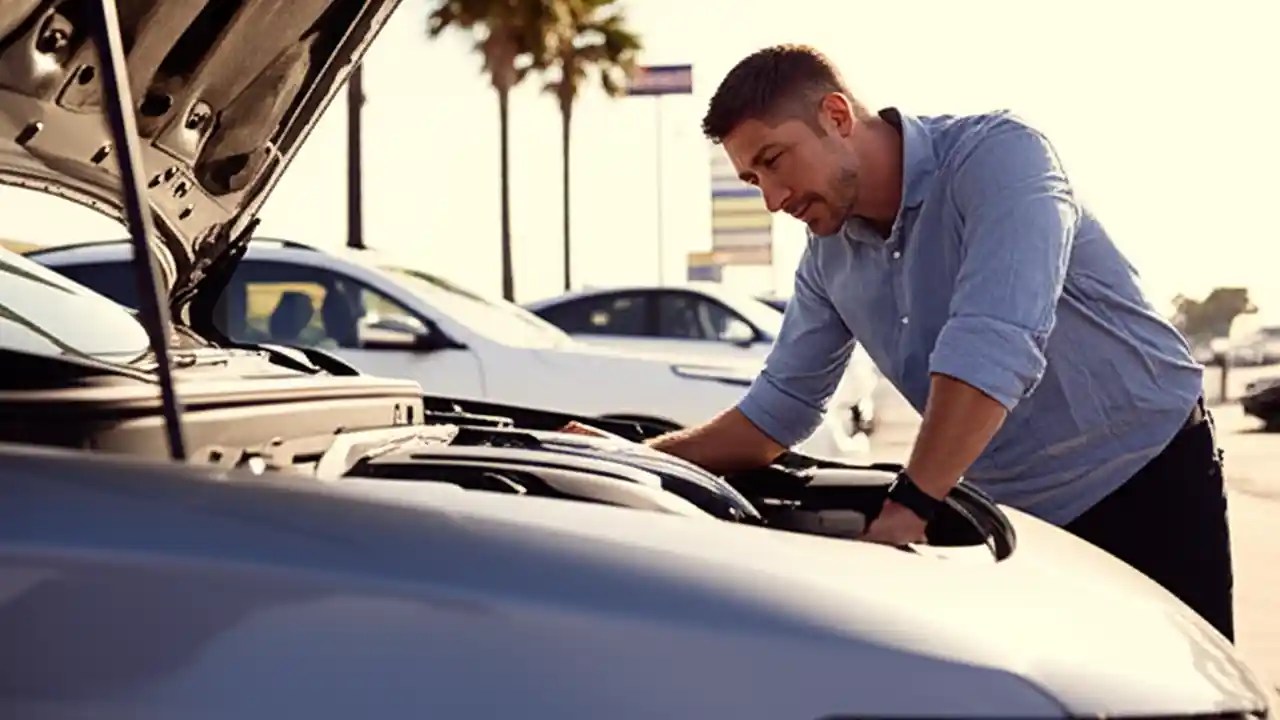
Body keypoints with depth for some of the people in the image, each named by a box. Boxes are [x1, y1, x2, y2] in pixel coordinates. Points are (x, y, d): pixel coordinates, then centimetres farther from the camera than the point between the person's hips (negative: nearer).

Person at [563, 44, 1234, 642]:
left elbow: (992, 347, -34)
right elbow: (777, 411, 10)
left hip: (1150, 482, -6)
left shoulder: (996, 153, -21)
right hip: (1023, 514, 6)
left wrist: (905, 510, -37)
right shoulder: (828, 258, 1)